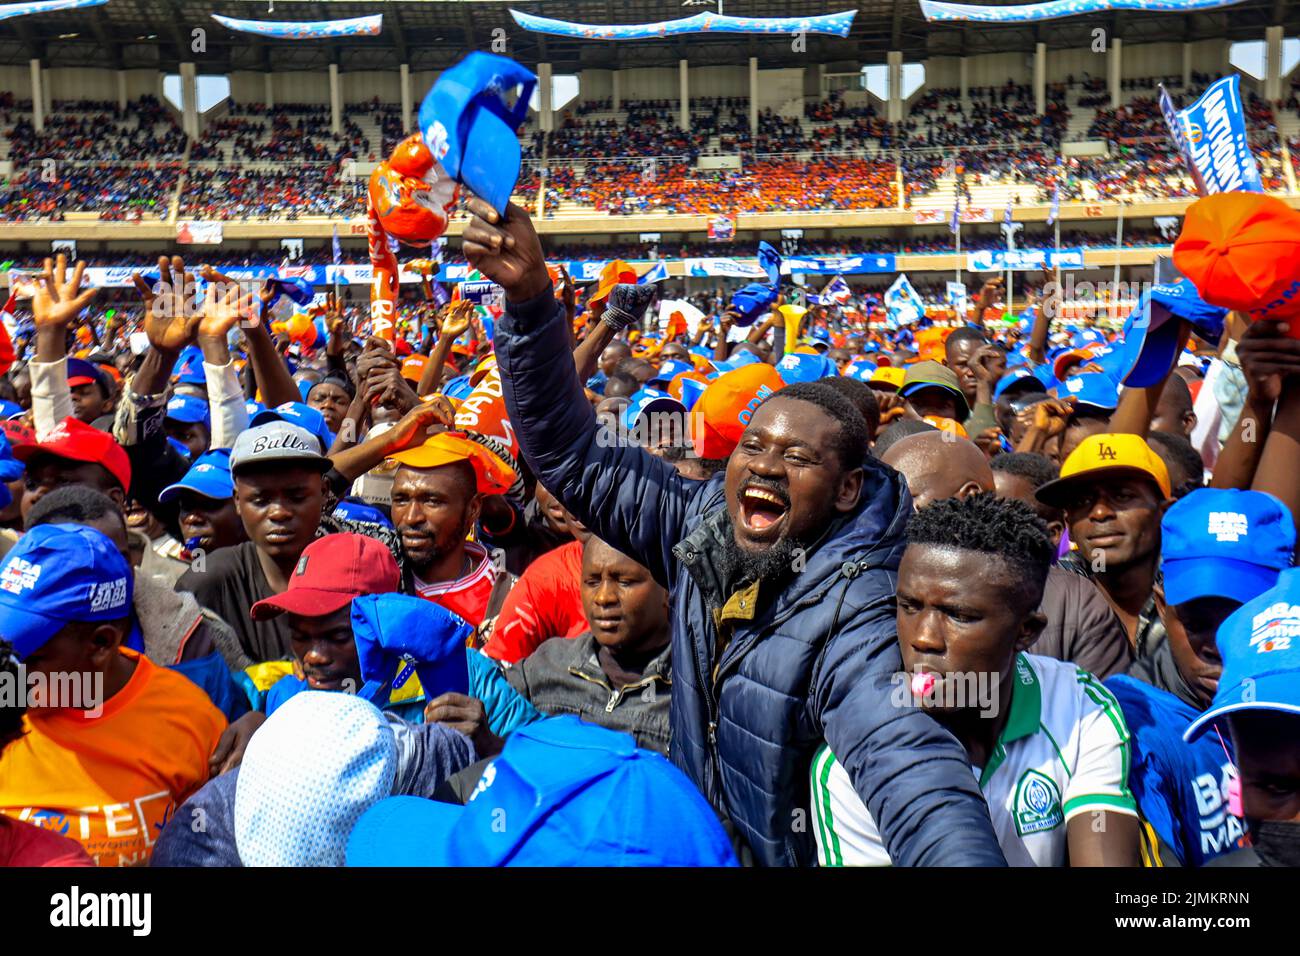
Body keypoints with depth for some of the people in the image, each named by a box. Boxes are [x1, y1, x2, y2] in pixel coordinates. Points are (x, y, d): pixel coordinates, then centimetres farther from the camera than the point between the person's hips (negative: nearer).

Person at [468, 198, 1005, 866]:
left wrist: (960, 851, -59)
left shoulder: (855, 610, -23)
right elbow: (571, 457, 1)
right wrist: (527, 297, -10)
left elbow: (907, 762, -38)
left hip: (794, 856, -4)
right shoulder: (701, 521, -4)